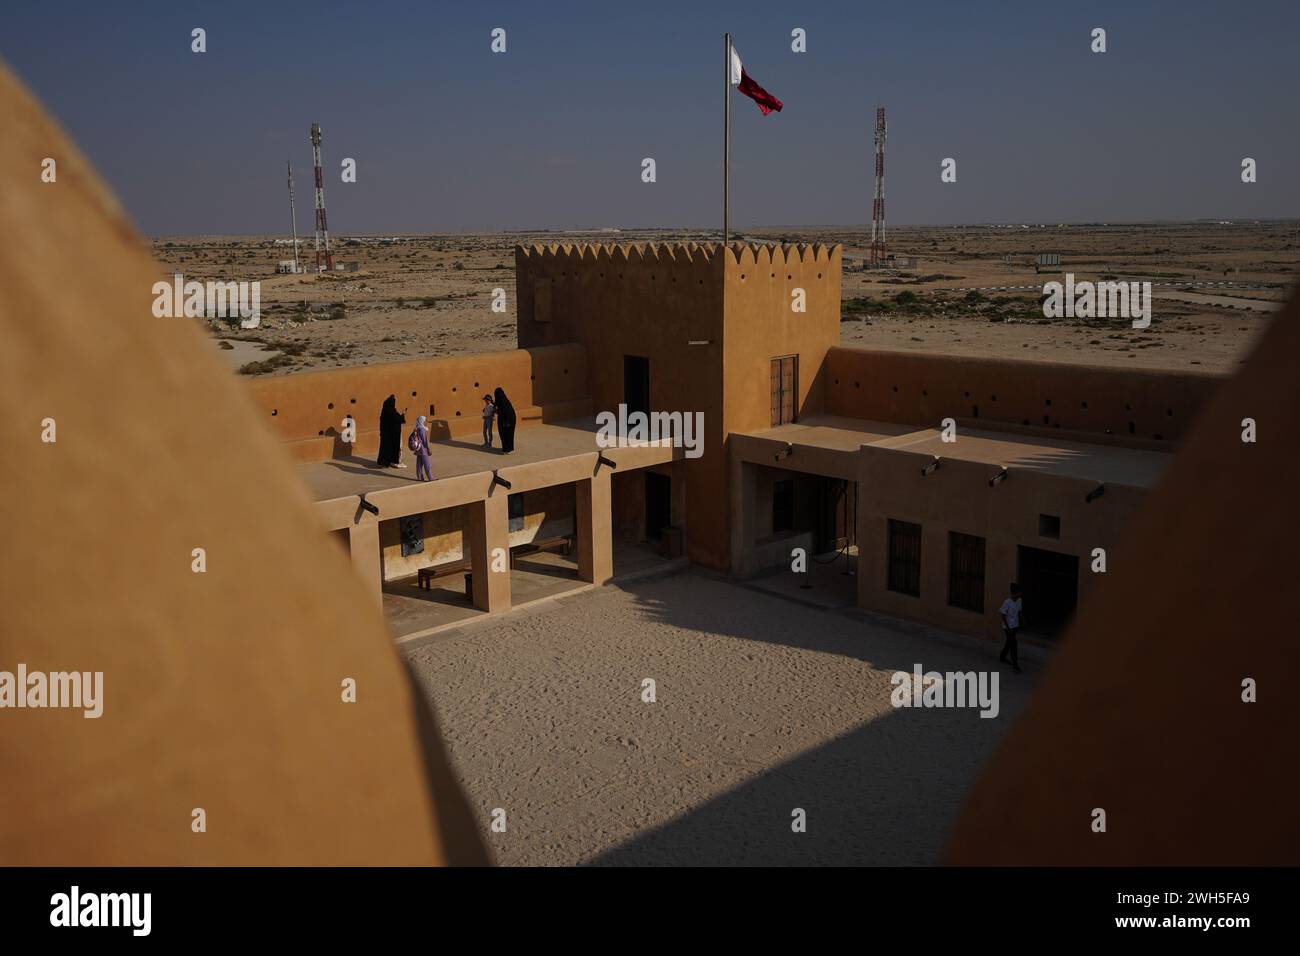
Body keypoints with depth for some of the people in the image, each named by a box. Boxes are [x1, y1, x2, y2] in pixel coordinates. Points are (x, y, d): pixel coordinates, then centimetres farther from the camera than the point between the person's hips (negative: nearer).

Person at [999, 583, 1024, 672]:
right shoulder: (1007, 602, -22)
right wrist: (1008, 628, -18)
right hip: (1008, 626, -7)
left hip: (1015, 626, 7)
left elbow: (1020, 612, 9)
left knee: (1009, 642, 20)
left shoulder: (1019, 601, -3)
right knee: (1014, 644, -8)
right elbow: (1003, 615, -17)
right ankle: (1015, 665, -2)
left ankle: (1002, 657, 41)